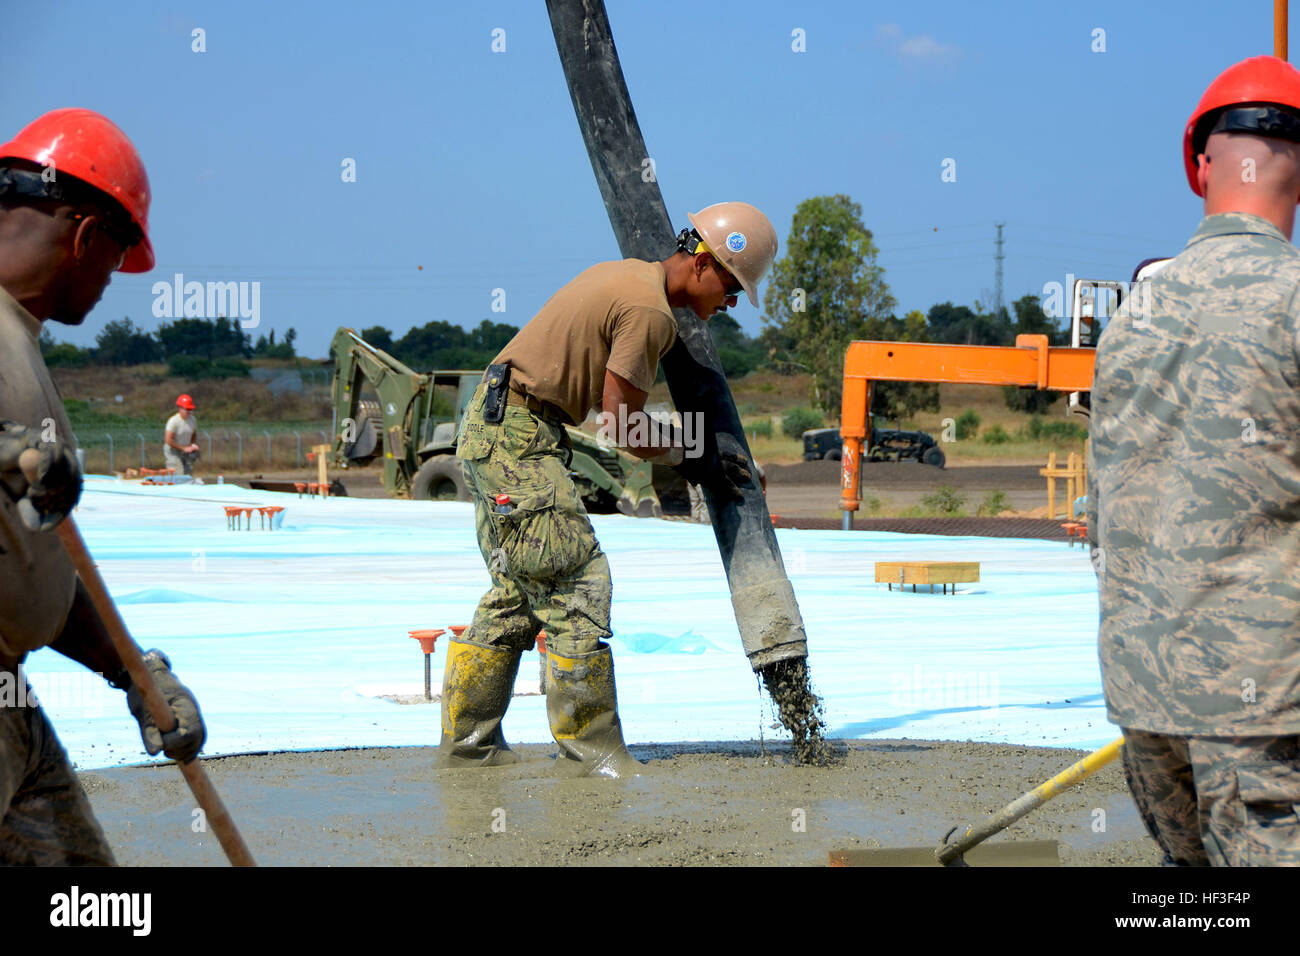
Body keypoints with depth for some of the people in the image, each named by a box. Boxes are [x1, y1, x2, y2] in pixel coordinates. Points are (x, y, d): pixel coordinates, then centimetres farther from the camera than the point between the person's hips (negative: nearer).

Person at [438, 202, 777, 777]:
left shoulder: (628, 276, 15)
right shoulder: (650, 311, -16)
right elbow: (620, 420, -15)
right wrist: (690, 459, -1)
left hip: (490, 427, 11)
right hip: (518, 433, -11)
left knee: (519, 589, 14)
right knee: (576, 579, -8)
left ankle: (466, 740, 17)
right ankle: (591, 745, -5)